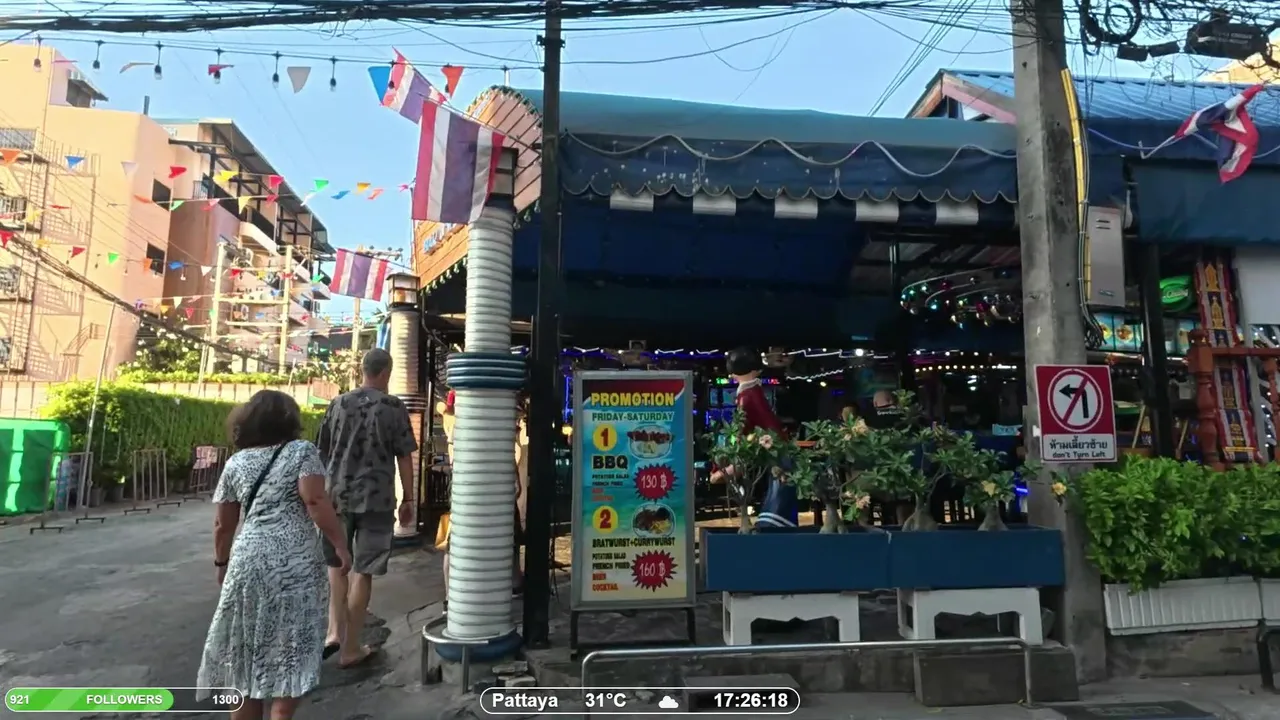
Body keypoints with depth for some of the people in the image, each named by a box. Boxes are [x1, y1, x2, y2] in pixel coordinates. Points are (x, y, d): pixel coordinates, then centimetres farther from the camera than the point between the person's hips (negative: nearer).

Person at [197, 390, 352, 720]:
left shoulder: (236, 462, 13)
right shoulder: (302, 451, 1)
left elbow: (222, 524, 15)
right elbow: (315, 501, -13)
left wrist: (222, 562, 29)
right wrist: (340, 544, -8)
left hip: (248, 559, 4)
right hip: (294, 560, -4)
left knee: (249, 647, 15)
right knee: (290, 646, 5)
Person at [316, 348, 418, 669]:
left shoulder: (338, 403, 5)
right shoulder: (394, 407, -6)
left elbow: (323, 452, 11)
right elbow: (404, 458, -6)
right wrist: (408, 499, 3)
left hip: (337, 496, 3)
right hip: (376, 499, -3)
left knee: (336, 563, 22)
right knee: (363, 572, 5)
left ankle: (335, 630, 14)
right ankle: (350, 648, 13)